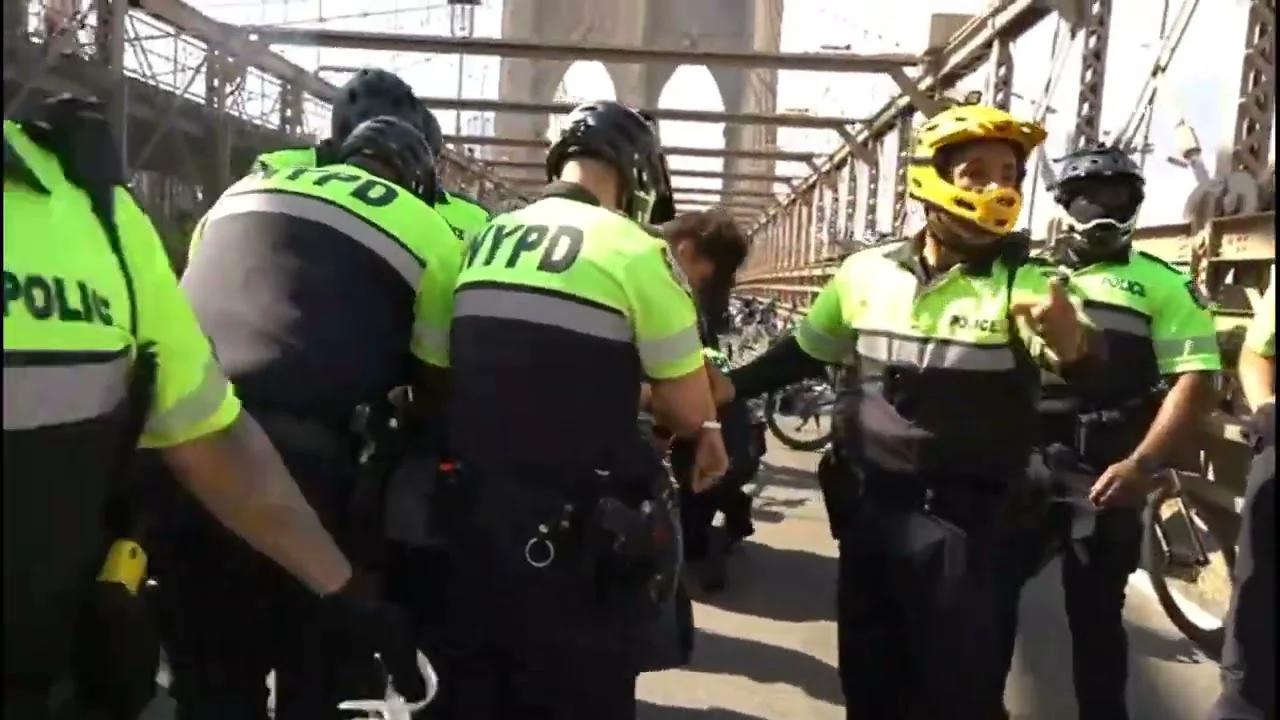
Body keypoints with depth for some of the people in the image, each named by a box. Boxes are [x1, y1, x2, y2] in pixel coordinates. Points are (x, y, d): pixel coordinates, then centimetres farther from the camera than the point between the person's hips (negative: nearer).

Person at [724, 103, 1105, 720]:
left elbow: (1092, 371, -25)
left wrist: (1072, 341, -48)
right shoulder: (866, 272, 2)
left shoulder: (1025, 282, -8)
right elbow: (804, 352, 15)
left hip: (957, 519, -3)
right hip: (865, 505, 4)